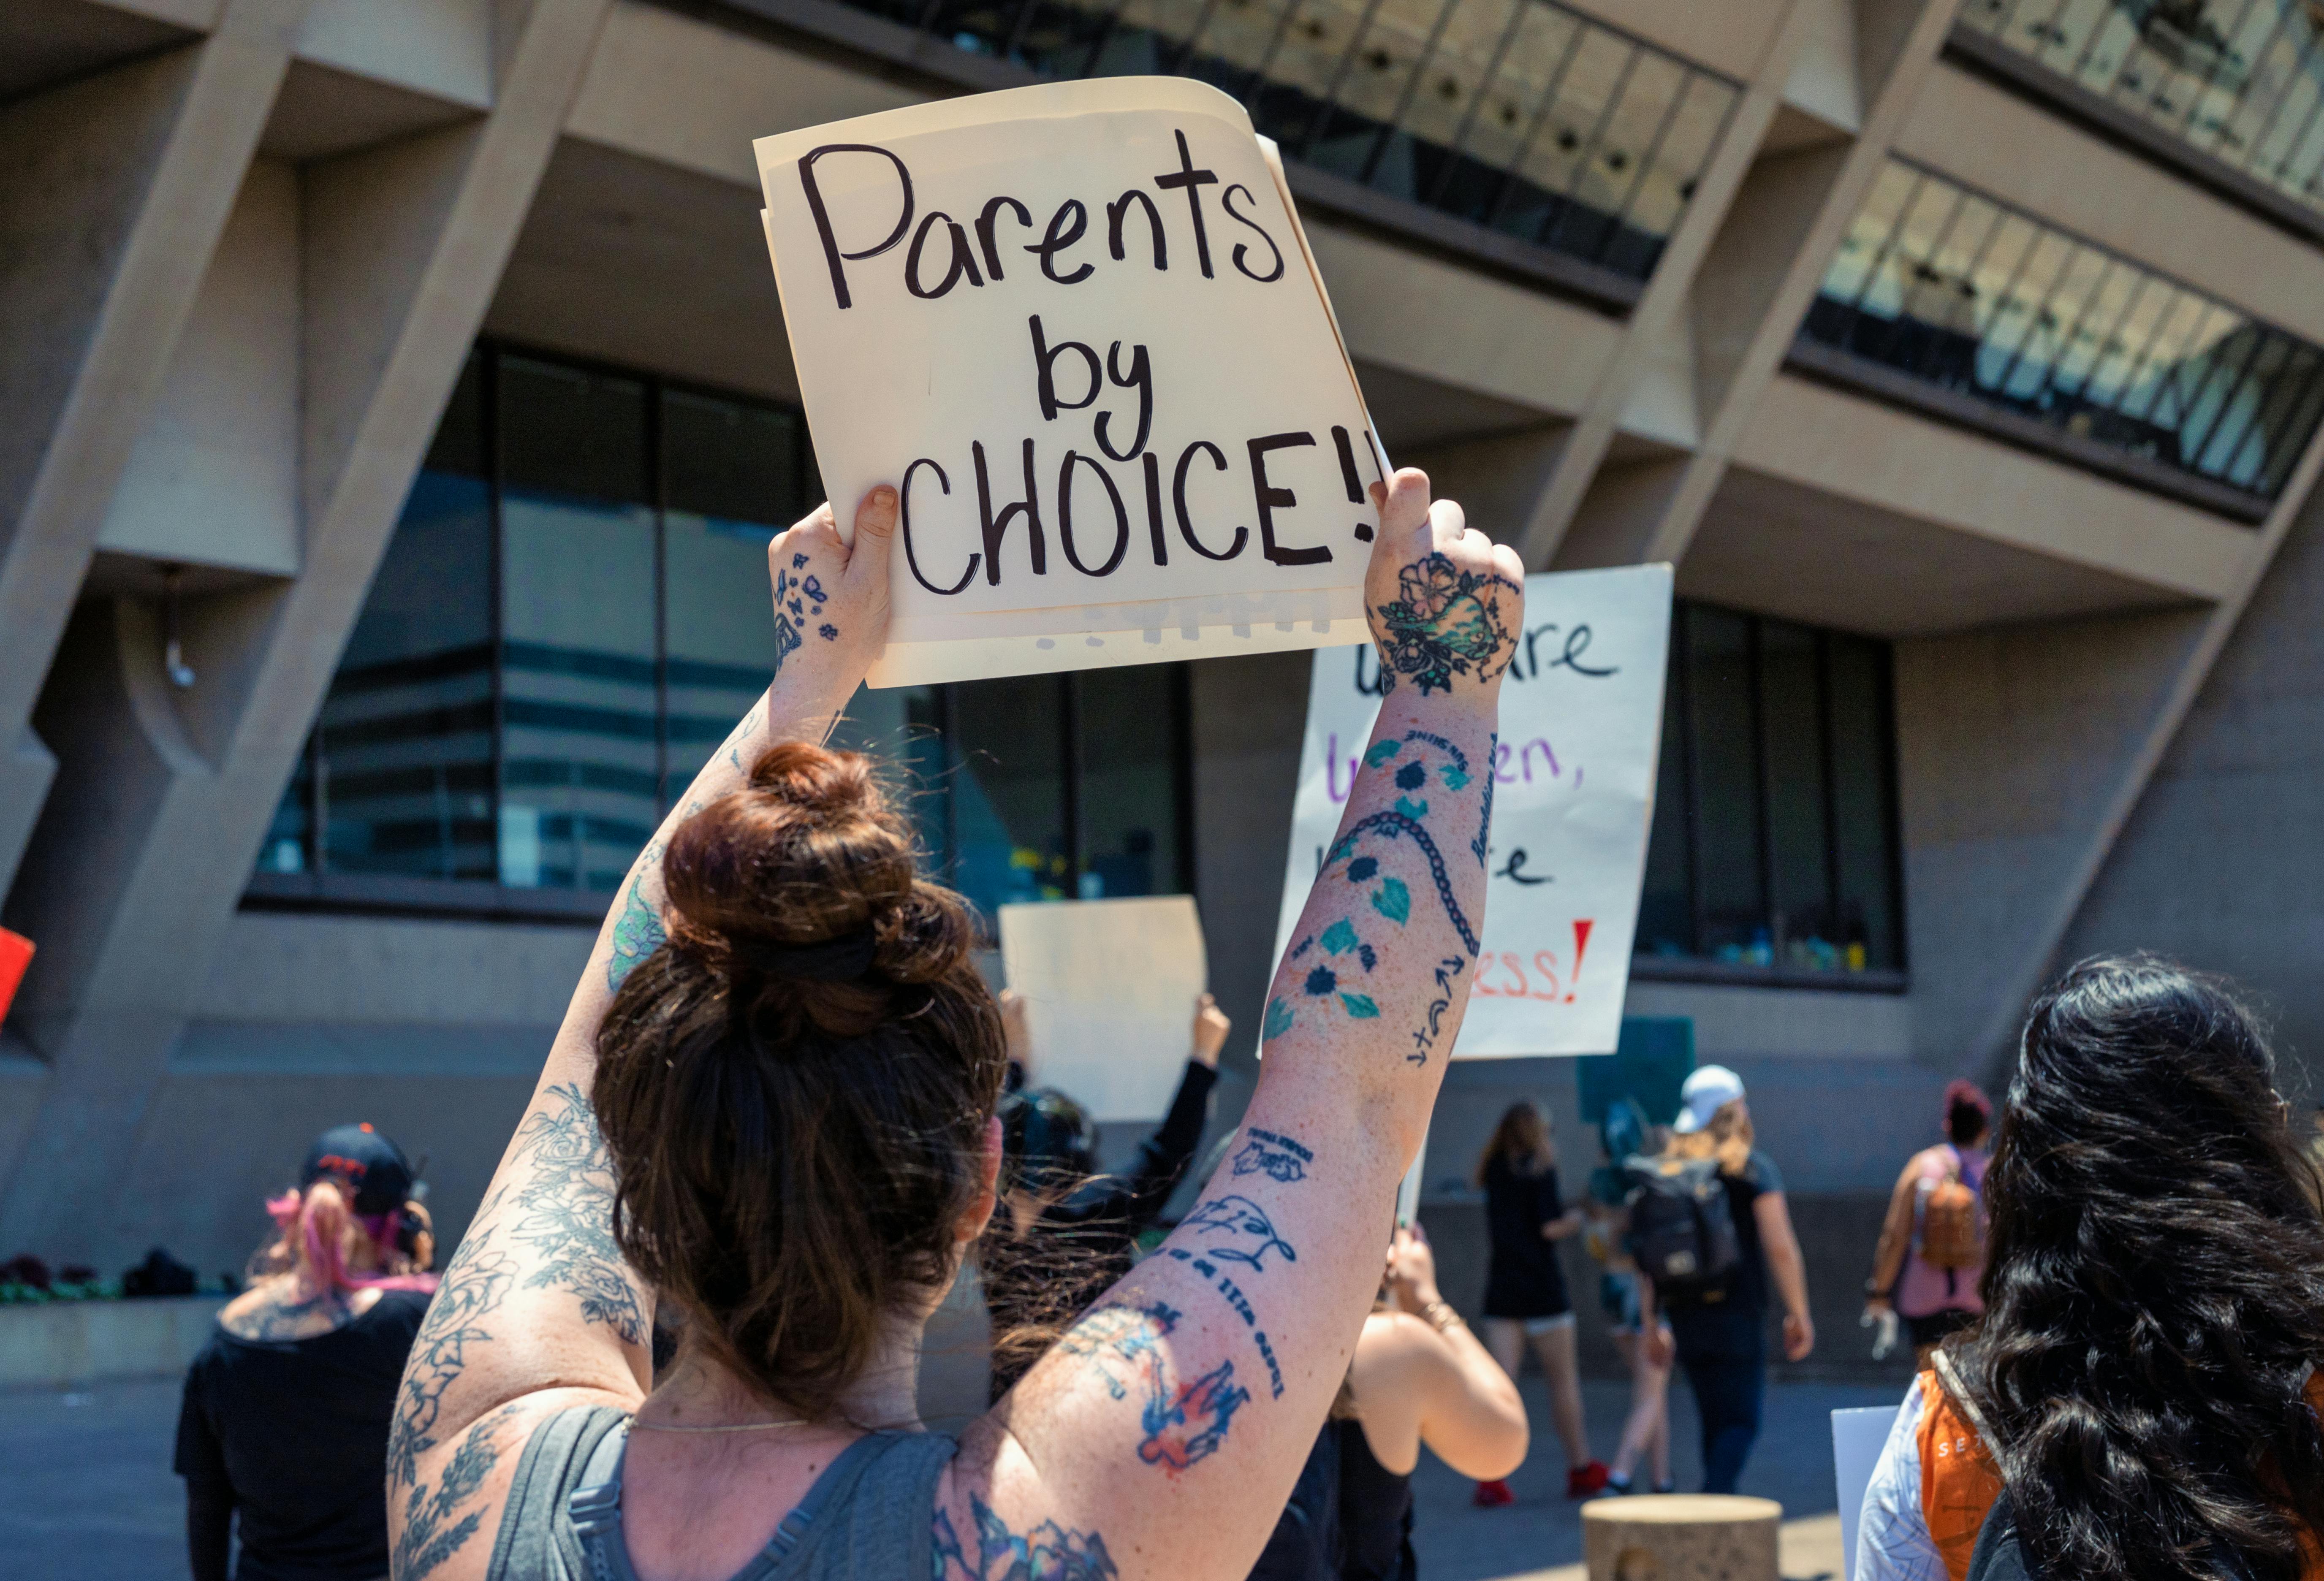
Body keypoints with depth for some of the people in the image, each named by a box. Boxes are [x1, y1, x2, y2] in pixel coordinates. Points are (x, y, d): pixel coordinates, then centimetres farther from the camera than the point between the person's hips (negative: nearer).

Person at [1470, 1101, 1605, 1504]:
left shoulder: (1494, 1172, 10)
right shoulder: (1540, 1168, -7)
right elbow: (1550, 1227, -15)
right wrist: (1576, 1219, 4)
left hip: (1501, 1289, 5)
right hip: (1542, 1285, -5)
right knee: (1563, 1378, 8)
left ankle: (1490, 1475, -11)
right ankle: (1581, 1468, 18)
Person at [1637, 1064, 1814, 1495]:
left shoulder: (1665, 1172, 7)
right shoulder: (1752, 1169, -5)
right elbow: (1781, 1249, -10)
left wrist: (1650, 1323, 11)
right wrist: (1798, 1314, -3)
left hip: (1685, 1316, 5)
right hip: (1737, 1315, -5)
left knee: (1715, 1421, 16)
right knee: (1741, 1421, -2)